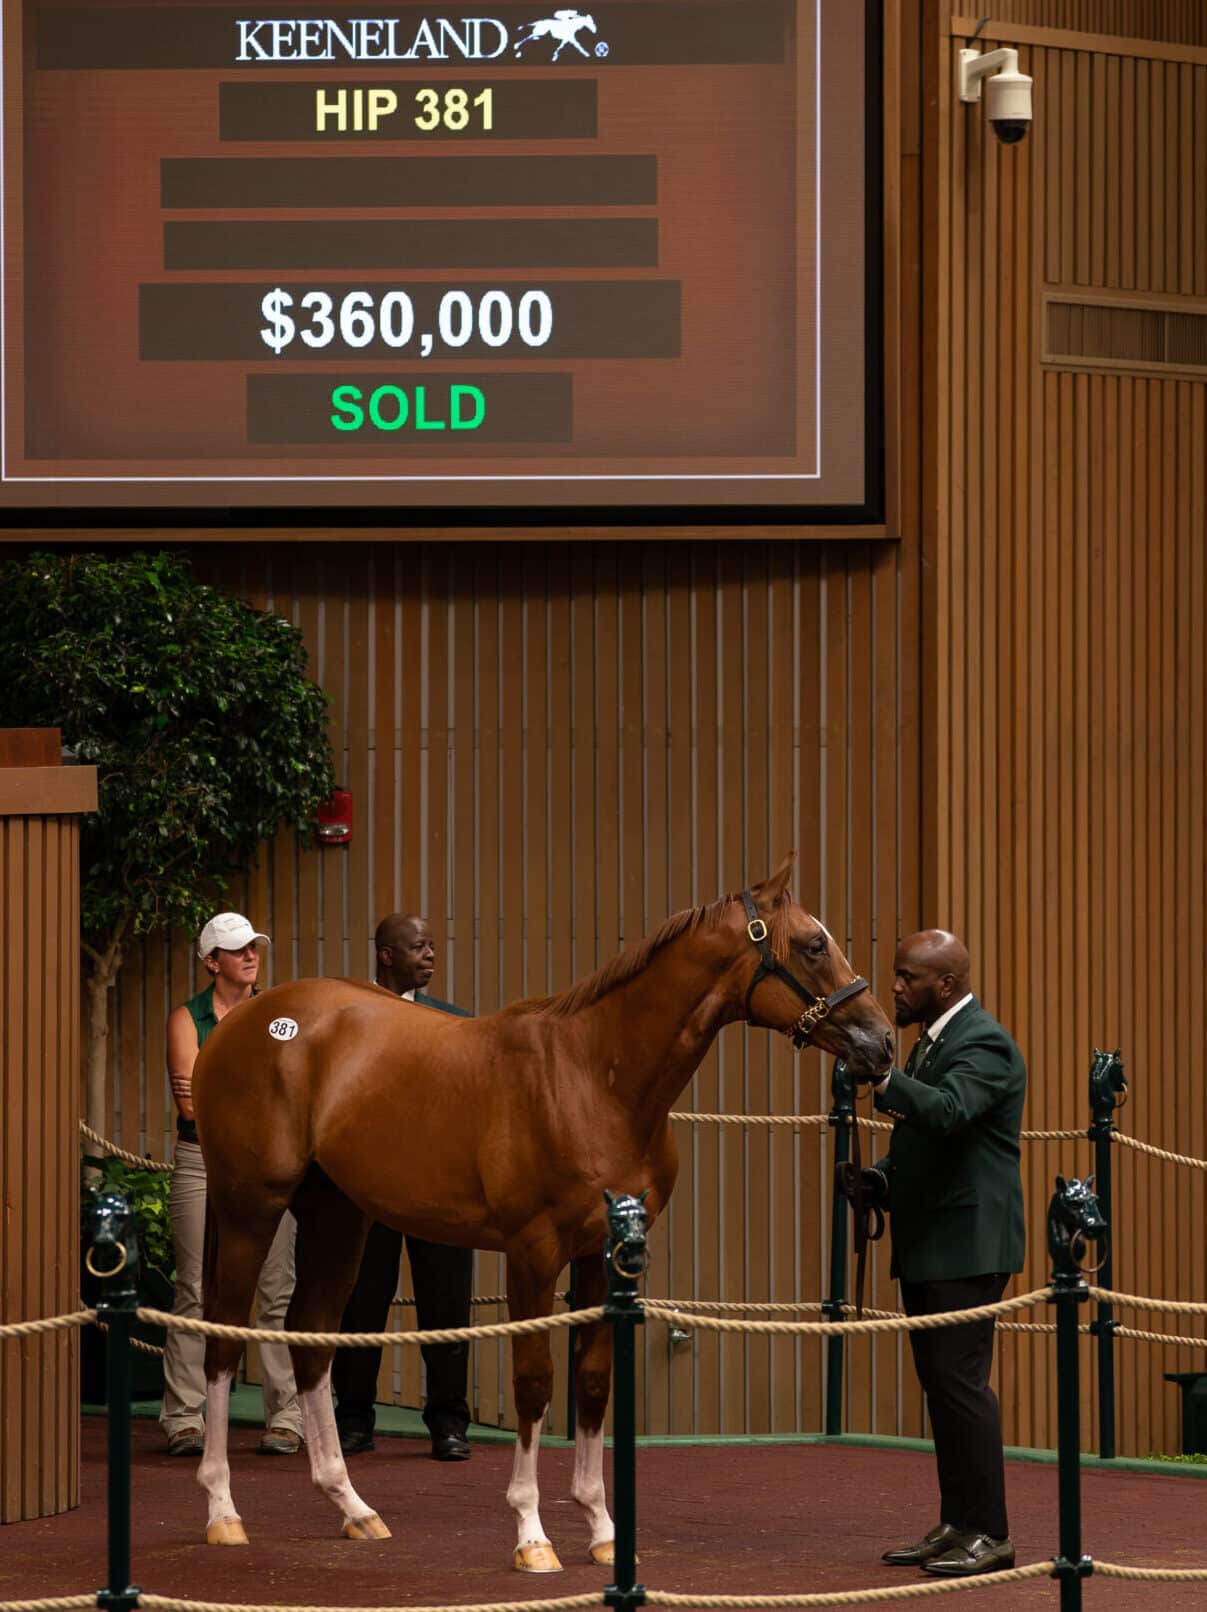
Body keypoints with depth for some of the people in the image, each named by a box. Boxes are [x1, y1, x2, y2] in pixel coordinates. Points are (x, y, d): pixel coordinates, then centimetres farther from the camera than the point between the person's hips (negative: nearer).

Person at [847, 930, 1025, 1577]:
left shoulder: (983, 1046, -13)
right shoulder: (932, 1041, 17)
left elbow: (946, 1111, -33)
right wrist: (883, 1179, 9)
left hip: (966, 1244, -10)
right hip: (927, 1246, 10)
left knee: (959, 1379, -11)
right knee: (940, 1384, 12)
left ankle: (988, 1534, -8)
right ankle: (956, 1526, 18)